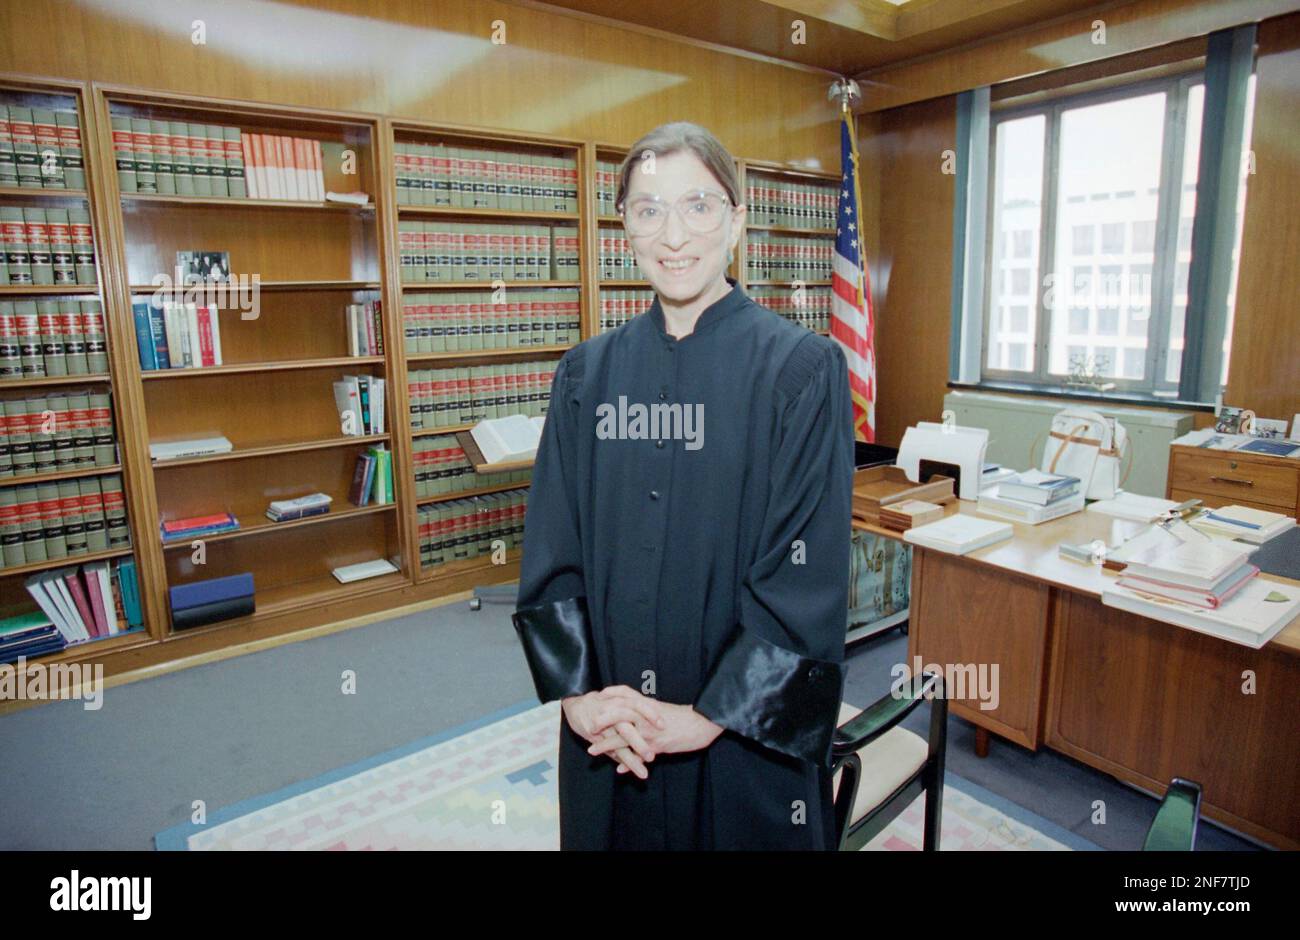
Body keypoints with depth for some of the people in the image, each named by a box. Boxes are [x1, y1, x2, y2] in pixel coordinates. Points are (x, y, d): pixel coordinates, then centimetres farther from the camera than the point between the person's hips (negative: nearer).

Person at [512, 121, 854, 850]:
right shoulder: (588, 373, 1)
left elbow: (809, 577, -14)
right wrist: (576, 691, -8)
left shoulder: (802, 370, -10)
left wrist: (710, 717, -15)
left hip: (748, 734, -3)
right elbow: (550, 549, 1)